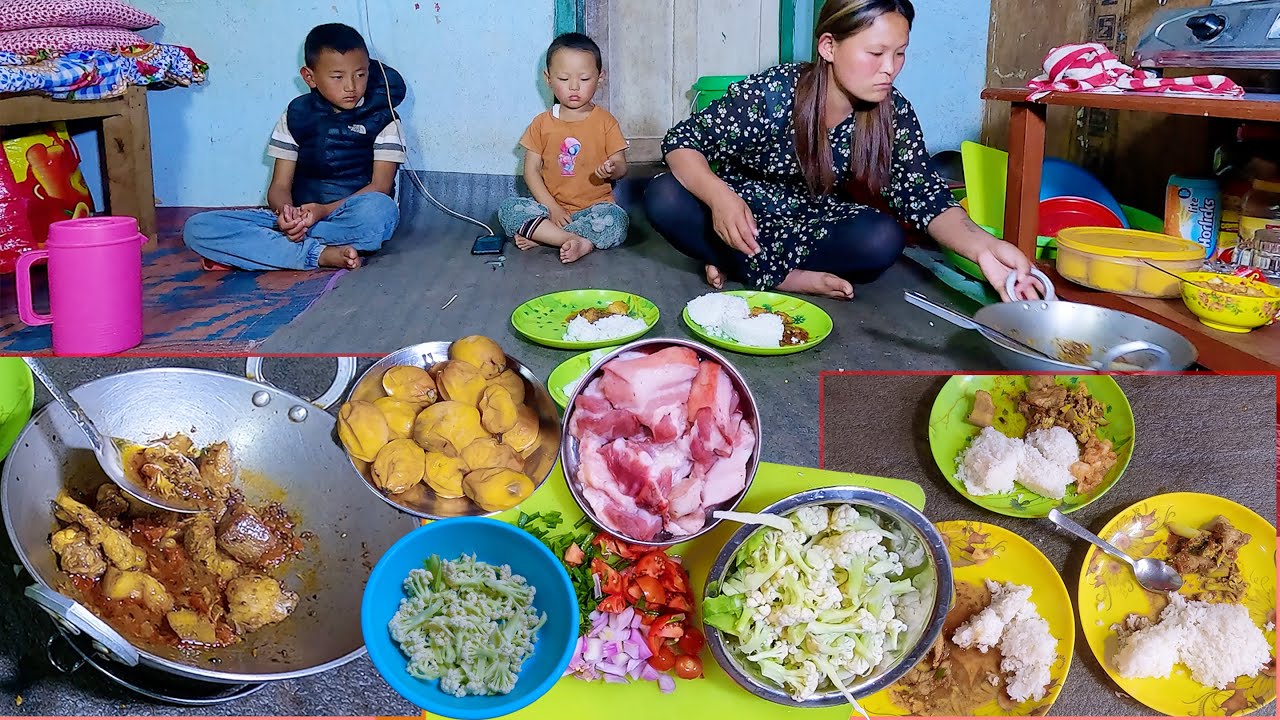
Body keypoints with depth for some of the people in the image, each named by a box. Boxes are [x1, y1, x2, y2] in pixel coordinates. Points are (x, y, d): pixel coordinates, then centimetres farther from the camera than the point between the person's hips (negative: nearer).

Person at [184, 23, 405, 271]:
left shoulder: (382, 119, 2)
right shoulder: (296, 116, 9)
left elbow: (380, 186, -7)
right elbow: (279, 186, 5)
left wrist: (325, 210, -23)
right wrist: (285, 212, -21)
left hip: (353, 220, -2)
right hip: (300, 215, 3)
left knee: (380, 209, -41)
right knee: (197, 228, -16)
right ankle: (321, 255, -27)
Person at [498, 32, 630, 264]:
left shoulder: (605, 122, 3)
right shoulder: (542, 123, 6)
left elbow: (621, 167, 2)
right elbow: (531, 170, 3)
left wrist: (612, 169, -24)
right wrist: (552, 207, -11)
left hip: (594, 207, -1)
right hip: (551, 208, 2)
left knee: (615, 219, -33)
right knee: (508, 208, -22)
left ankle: (540, 236, -25)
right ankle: (579, 241, -30)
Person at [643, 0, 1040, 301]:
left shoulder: (894, 114, -13)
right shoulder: (771, 94, -24)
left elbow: (924, 196, -20)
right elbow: (682, 141, -20)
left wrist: (982, 246, -41)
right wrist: (719, 197, -42)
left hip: (814, 224, 2)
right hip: (741, 215, -2)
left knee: (884, 239, -28)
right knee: (664, 197, -30)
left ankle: (734, 262, -17)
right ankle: (788, 278, -21)